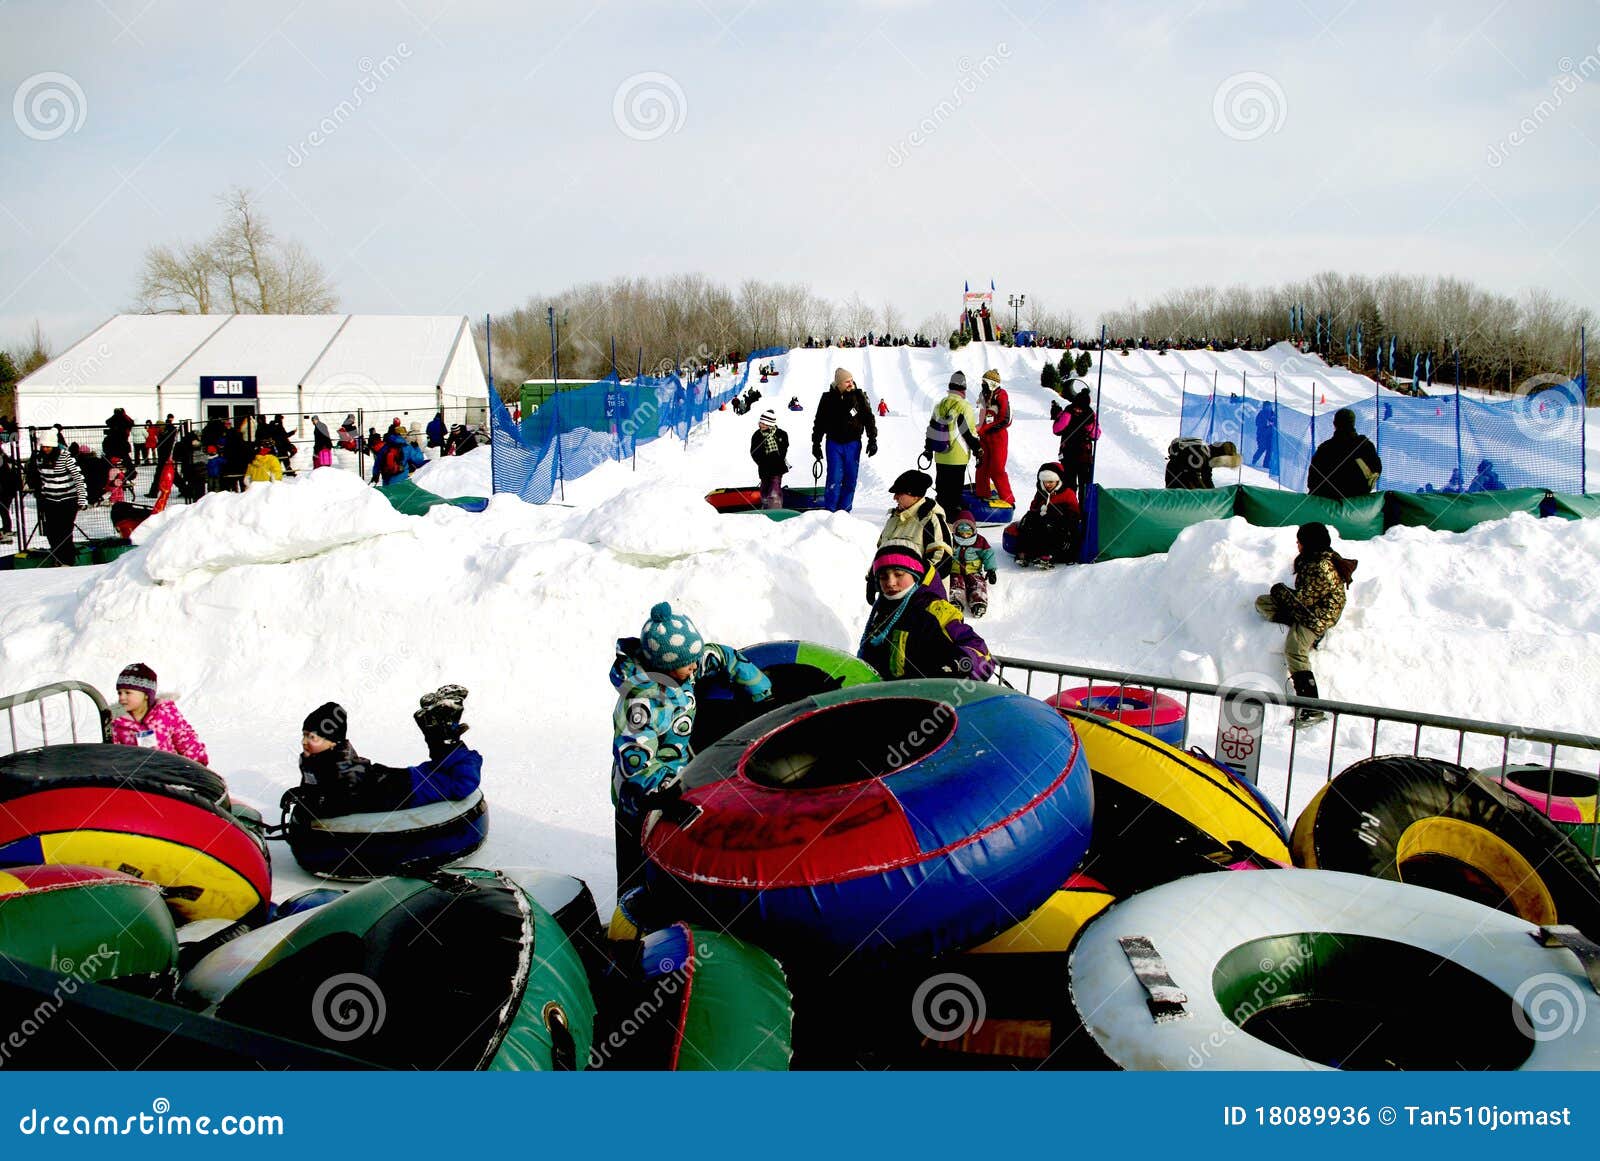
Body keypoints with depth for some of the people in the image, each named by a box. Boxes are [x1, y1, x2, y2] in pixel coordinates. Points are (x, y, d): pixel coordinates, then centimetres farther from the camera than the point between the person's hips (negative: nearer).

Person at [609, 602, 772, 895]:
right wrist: (668, 792, -40)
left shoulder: (680, 660, -8)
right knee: (638, 872, 3)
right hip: (643, 802, -8)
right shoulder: (643, 701, -31)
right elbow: (633, 762, -35)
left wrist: (765, 697, 9)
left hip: (677, 780, 8)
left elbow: (723, 658, 7)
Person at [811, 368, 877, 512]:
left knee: (850, 479, 3)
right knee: (834, 478, -8)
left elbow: (869, 418, 5)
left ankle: (844, 510, 12)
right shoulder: (828, 398, -1)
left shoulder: (859, 396, 0)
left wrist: (872, 440, -1)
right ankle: (829, 511, -3)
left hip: (853, 444, 1)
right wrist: (816, 443, 6)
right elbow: (819, 422, 7)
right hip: (834, 444, -1)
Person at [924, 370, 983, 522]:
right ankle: (953, 515, 3)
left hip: (940, 457, 6)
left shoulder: (939, 405, 6)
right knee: (955, 487, 1)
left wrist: (928, 448, 21)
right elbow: (970, 431, -11)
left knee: (941, 487, 13)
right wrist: (978, 449, 0)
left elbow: (932, 427, 12)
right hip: (957, 458, -6)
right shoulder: (964, 407, -13)